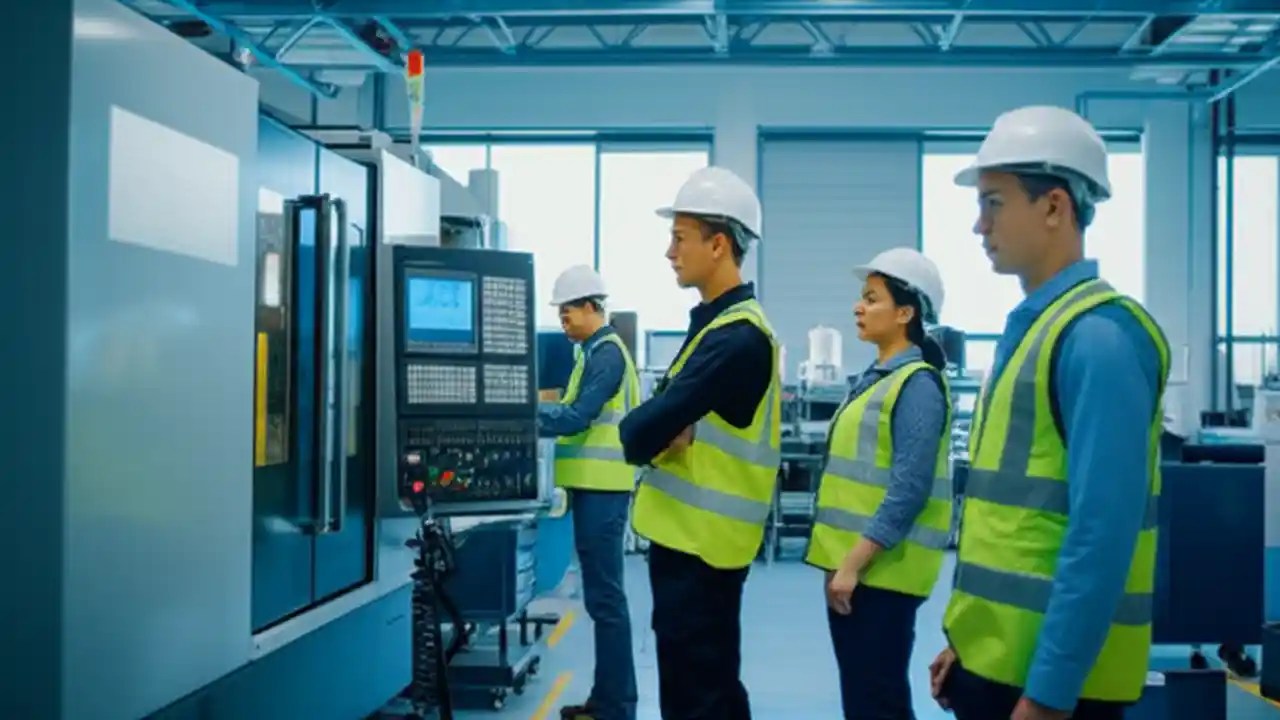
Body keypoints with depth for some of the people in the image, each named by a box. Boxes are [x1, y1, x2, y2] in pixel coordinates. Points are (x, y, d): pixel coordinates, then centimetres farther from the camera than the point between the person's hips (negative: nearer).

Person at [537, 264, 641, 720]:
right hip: (594, 485, 10)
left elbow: (577, 417, -18)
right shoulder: (595, 352, 18)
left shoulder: (606, 353, -12)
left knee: (605, 597, -7)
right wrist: (538, 411, 4)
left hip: (602, 488, -10)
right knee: (602, 596, 15)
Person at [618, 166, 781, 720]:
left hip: (701, 540, -10)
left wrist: (646, 435, -3)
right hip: (690, 532, 10)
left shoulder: (738, 337, -20)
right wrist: (668, 434, -12)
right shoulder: (718, 323, 13)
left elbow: (646, 428, -24)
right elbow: (671, 414, 9)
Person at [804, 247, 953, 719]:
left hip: (880, 568, -9)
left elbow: (909, 490, -20)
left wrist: (856, 561, -21)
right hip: (851, 564, 9)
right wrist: (840, 558, 17)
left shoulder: (917, 384, -14)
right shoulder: (876, 378, 14)